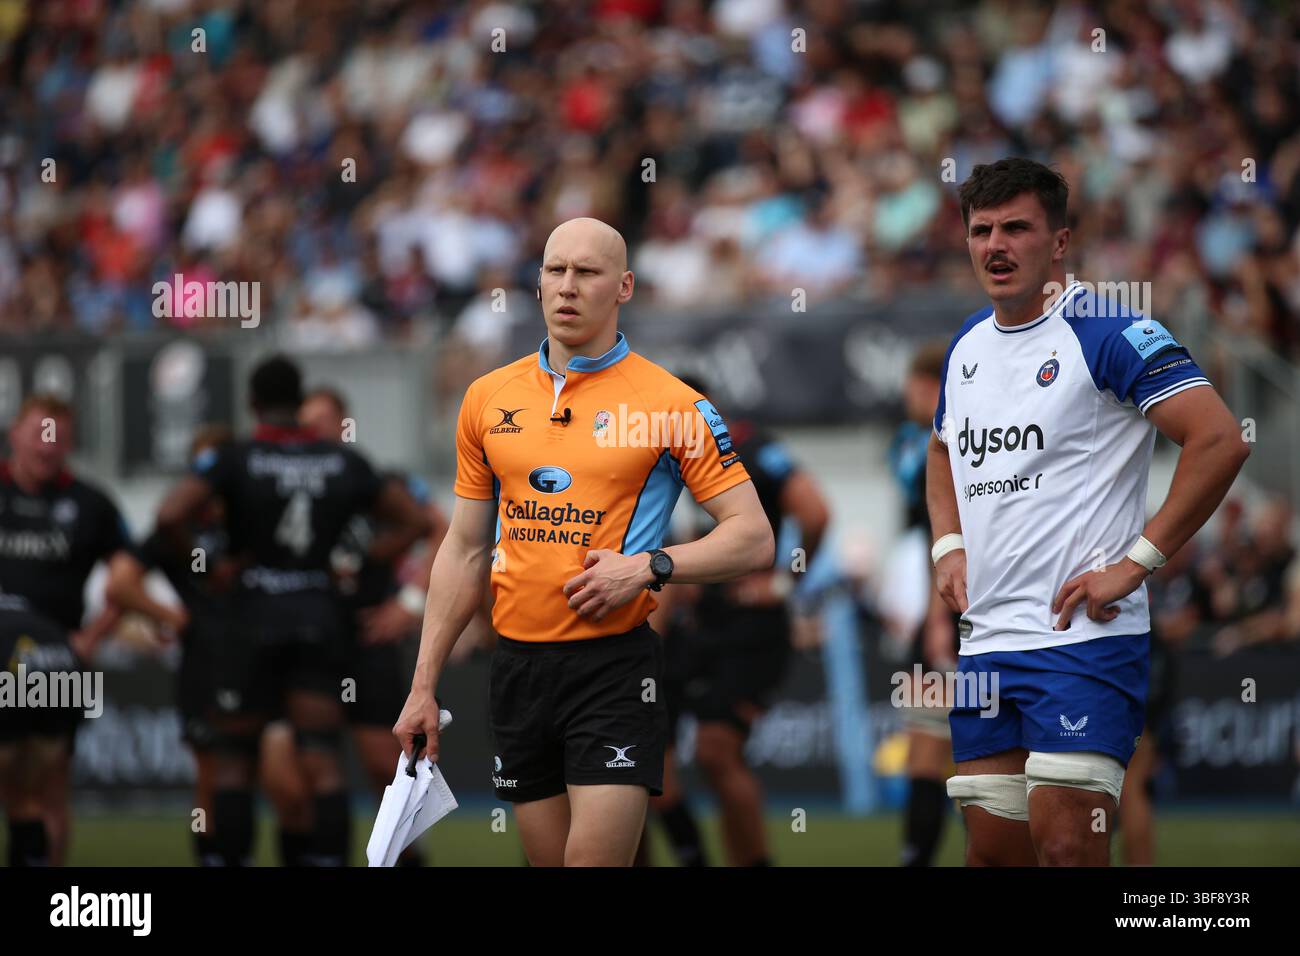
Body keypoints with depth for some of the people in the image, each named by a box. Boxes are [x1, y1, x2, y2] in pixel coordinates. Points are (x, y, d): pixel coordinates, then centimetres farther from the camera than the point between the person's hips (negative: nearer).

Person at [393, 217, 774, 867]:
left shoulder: (670, 405, -4)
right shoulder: (489, 398, 9)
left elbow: (753, 540, -4)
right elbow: (465, 551, 16)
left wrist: (649, 567, -18)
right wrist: (423, 688, 12)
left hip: (613, 666, -4)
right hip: (517, 662, 4)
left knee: (595, 857, -13)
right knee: (547, 856, 7)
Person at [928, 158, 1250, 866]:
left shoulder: (1107, 333, -9)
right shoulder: (967, 346, 15)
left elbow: (1220, 441, -17)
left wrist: (1135, 563, -16)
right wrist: (948, 544, 15)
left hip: (1083, 638, -7)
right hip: (985, 641, 7)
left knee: (1066, 848, -15)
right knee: (992, 851, 8)